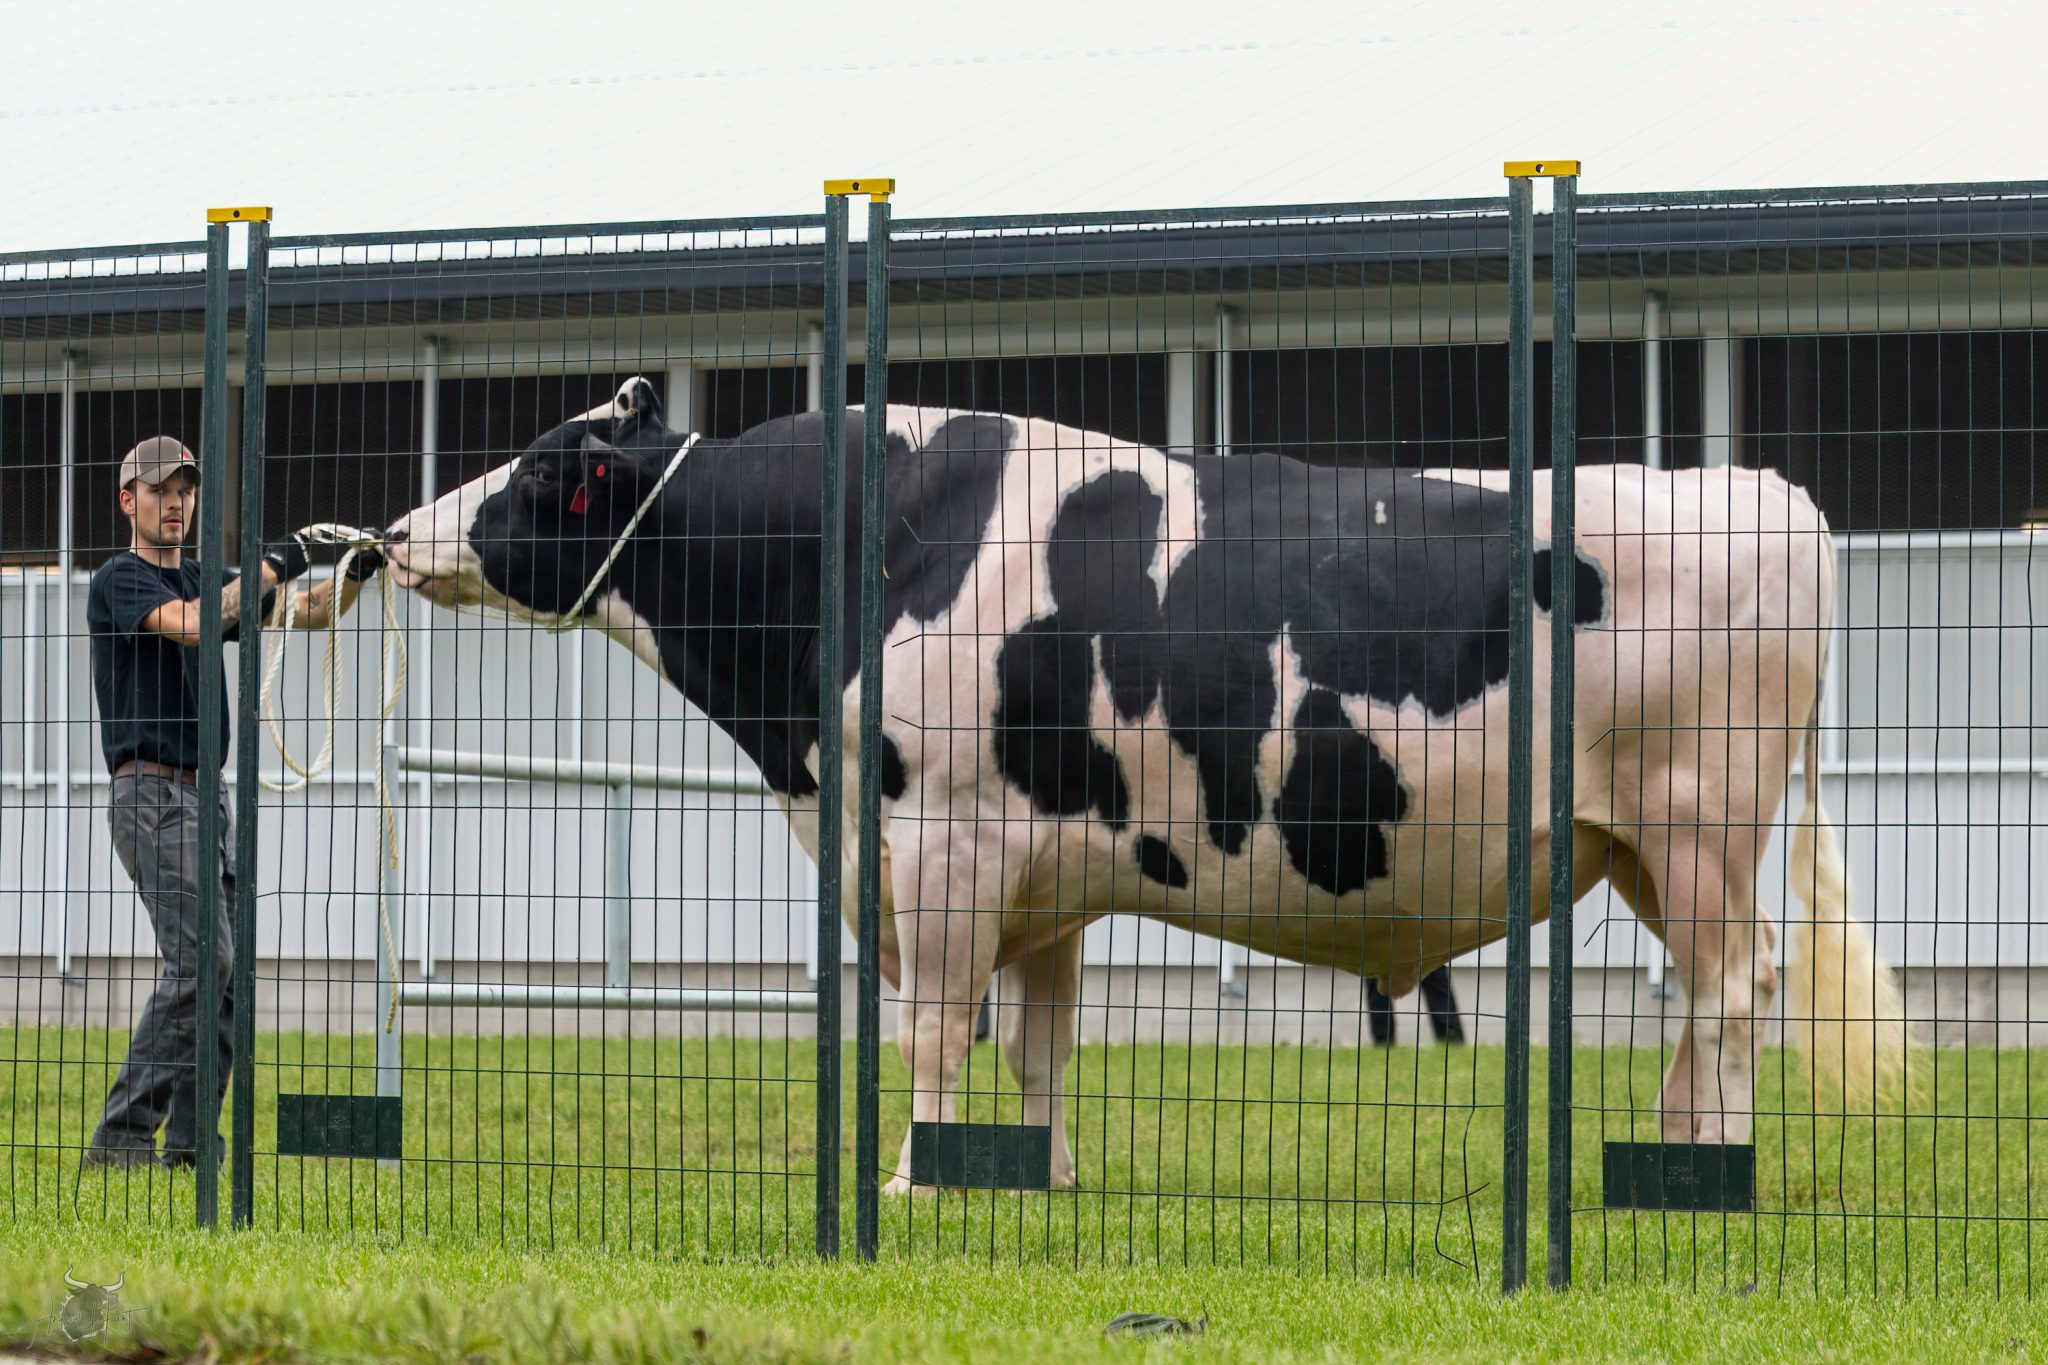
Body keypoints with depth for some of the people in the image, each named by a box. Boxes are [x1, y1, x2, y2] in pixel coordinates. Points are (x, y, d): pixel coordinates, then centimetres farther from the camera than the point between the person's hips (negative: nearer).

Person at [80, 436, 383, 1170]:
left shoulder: (206, 579, 19)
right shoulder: (120, 580, -5)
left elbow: (307, 614, 16)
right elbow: (189, 625, -23)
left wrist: (354, 577, -2)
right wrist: (270, 567, -20)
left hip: (207, 794, 8)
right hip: (151, 792, -8)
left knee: (228, 970, 3)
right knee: (201, 960, -18)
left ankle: (188, 1142, 5)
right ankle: (122, 1137, -17)